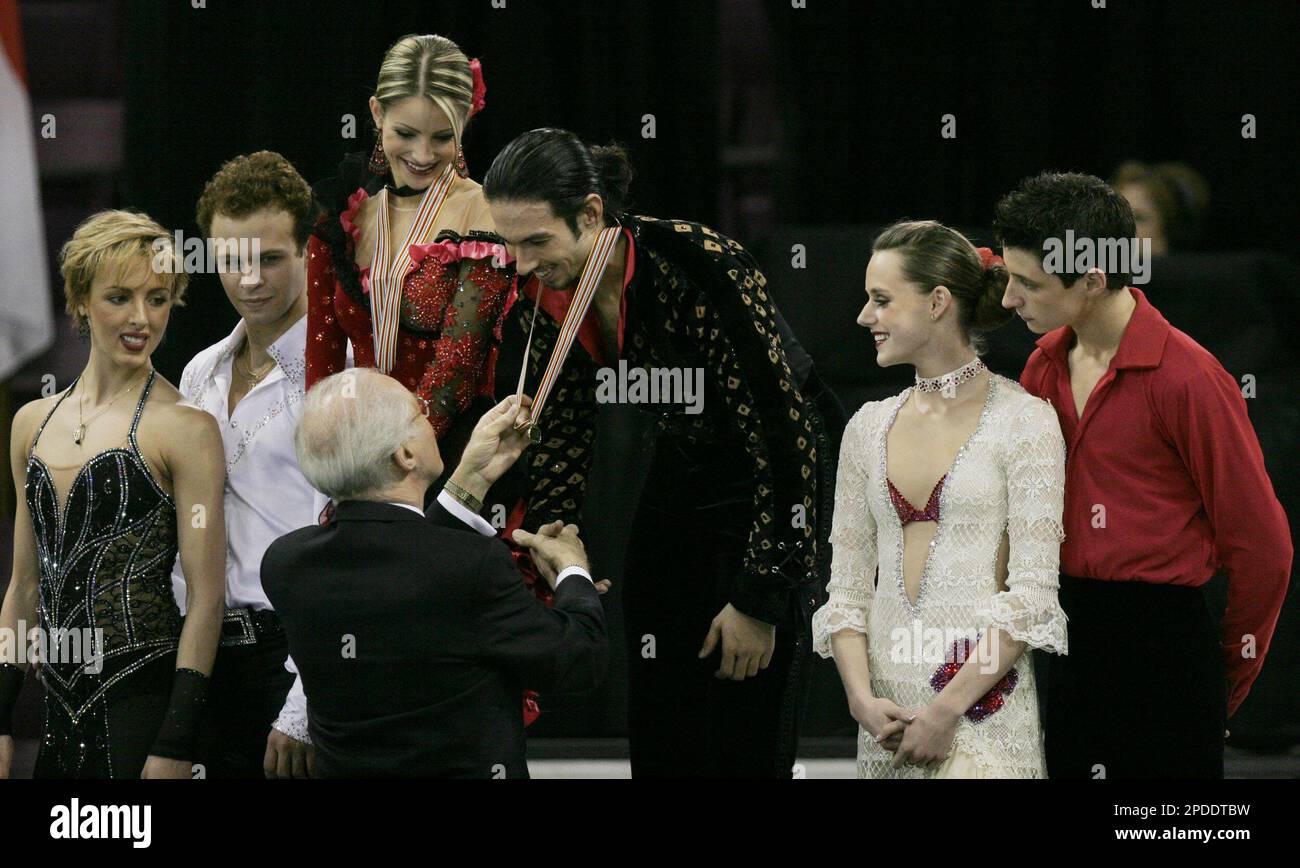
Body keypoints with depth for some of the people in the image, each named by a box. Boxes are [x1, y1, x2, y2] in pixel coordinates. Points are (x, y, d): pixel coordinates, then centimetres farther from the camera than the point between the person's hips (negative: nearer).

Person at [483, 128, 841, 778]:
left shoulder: (702, 268, -31)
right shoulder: (544, 297, -11)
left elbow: (785, 432, -26)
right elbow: (560, 436, 2)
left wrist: (760, 600, -22)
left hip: (773, 490, -7)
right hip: (677, 477, 7)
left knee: (746, 744, -6)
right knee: (656, 732, 7)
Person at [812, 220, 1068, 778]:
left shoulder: (1024, 422, -3)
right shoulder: (870, 427, 13)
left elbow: (1031, 592, -8)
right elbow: (847, 586, 12)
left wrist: (946, 709, -13)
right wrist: (862, 698, -4)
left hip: (982, 707, -5)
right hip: (889, 705, 5)